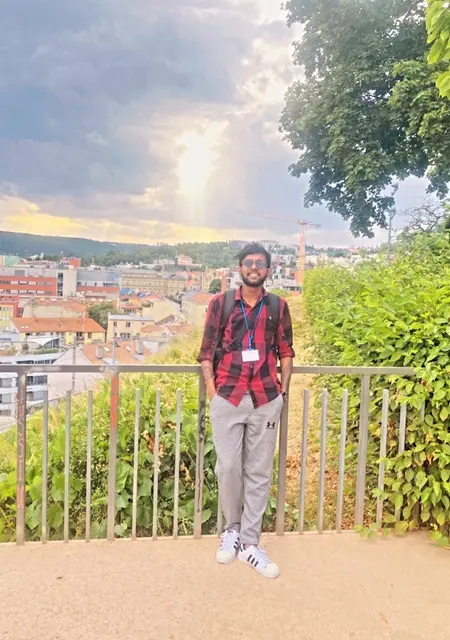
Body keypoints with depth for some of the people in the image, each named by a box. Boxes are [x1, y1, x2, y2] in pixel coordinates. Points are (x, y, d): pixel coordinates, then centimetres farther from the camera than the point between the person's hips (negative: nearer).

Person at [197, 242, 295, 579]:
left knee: (259, 473, 5)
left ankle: (250, 542, 17)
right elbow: (207, 350, 5)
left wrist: (283, 389, 6)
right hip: (228, 398, -1)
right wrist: (212, 389, -2)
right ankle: (232, 529, 25)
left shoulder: (278, 306, 7)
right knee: (228, 467, 0)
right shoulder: (220, 303, 4)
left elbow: (286, 352, 13)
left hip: (266, 400, 1)